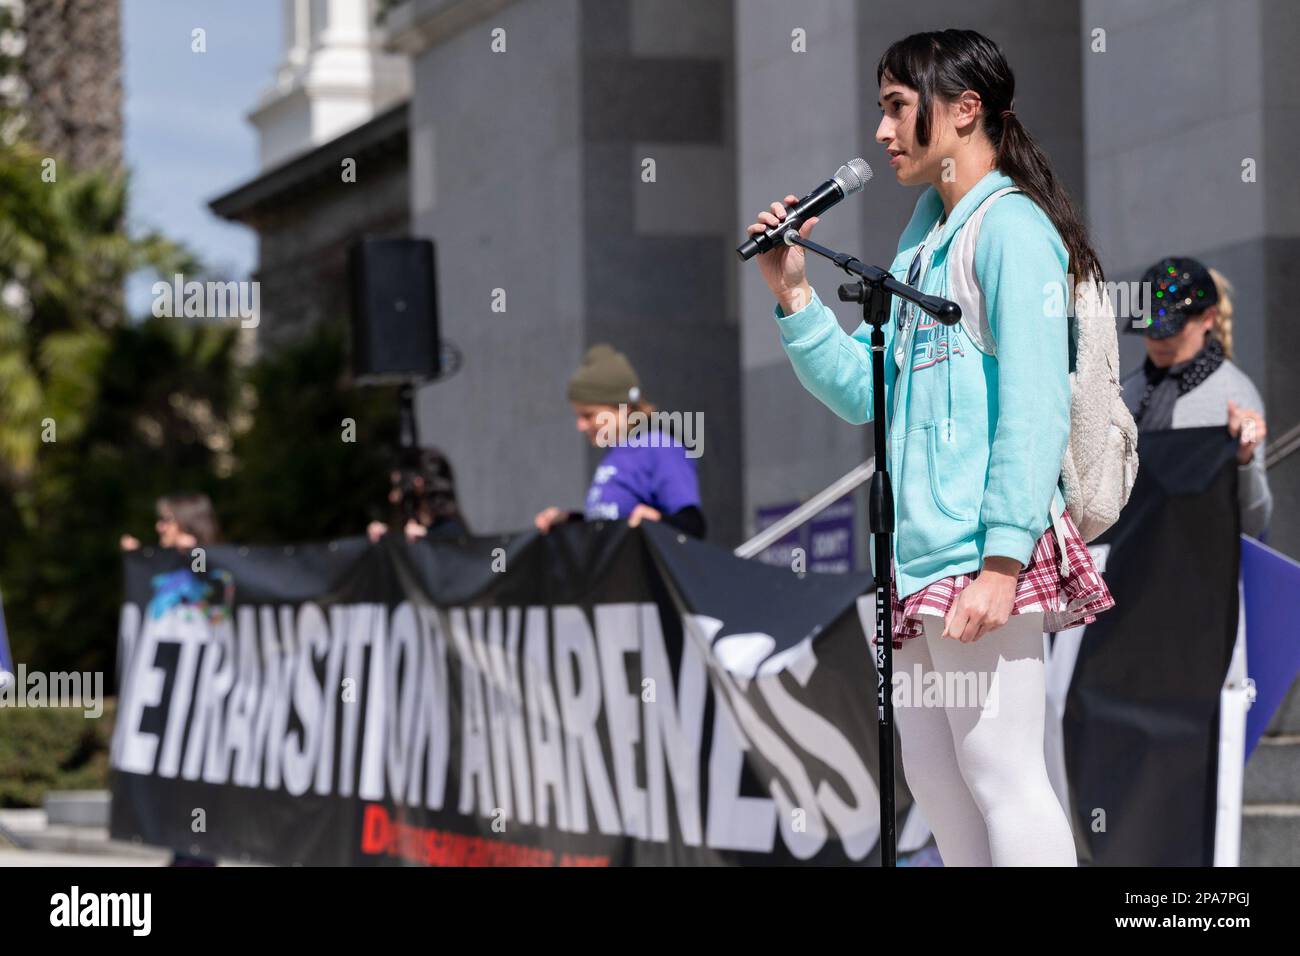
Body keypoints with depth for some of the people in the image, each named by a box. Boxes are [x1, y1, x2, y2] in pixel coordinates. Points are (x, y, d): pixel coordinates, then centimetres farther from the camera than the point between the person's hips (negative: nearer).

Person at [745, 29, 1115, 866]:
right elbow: (863, 393, 19)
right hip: (922, 558, 9)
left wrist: (1002, 560, -22)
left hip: (982, 557, -9)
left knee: (1000, 772, -9)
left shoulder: (1012, 229, -8)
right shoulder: (925, 244, 20)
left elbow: (1036, 411, -15)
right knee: (933, 775, 10)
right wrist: (793, 293, 8)